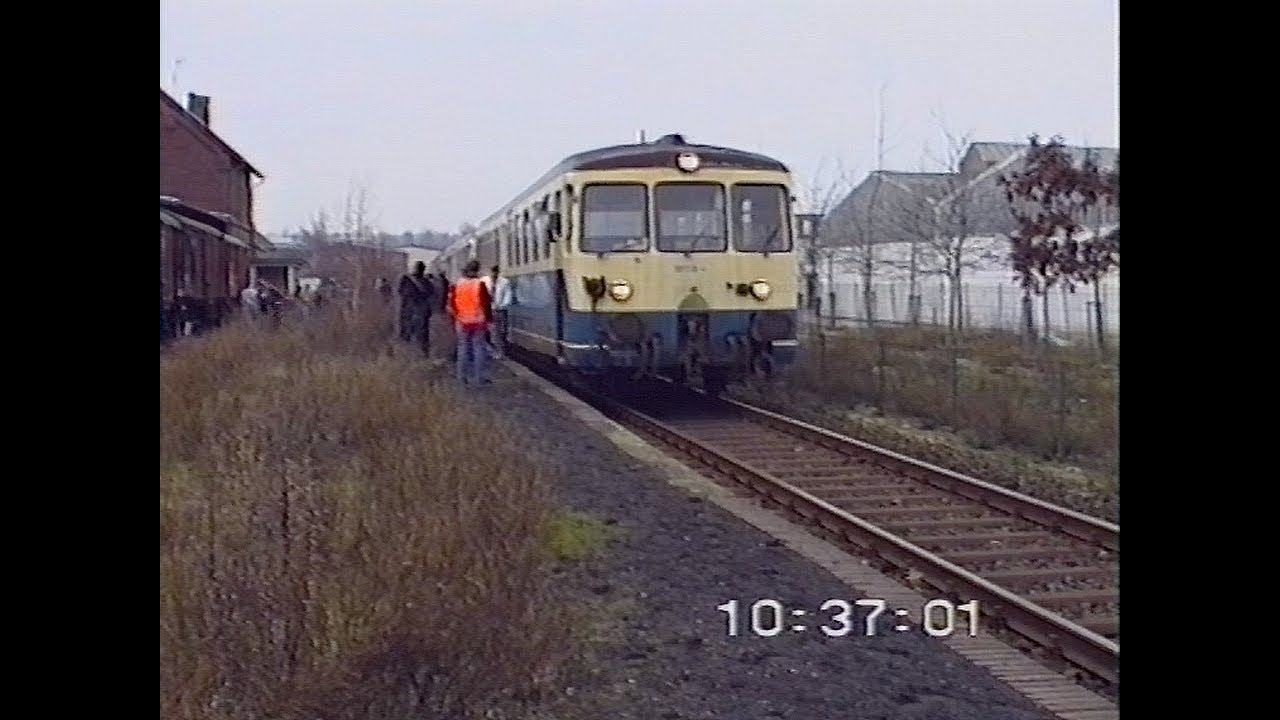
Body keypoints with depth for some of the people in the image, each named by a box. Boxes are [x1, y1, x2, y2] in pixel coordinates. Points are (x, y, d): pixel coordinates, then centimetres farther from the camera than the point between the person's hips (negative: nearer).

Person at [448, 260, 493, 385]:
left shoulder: (457, 285, 1)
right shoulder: (480, 284, -11)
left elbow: (452, 304, 5)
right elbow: (486, 304, -11)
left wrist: (455, 320, 13)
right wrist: (489, 319, -3)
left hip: (462, 322, 3)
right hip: (478, 321, -3)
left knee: (463, 347, 13)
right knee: (478, 348, 3)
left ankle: (462, 376, 15)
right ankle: (478, 377, 3)